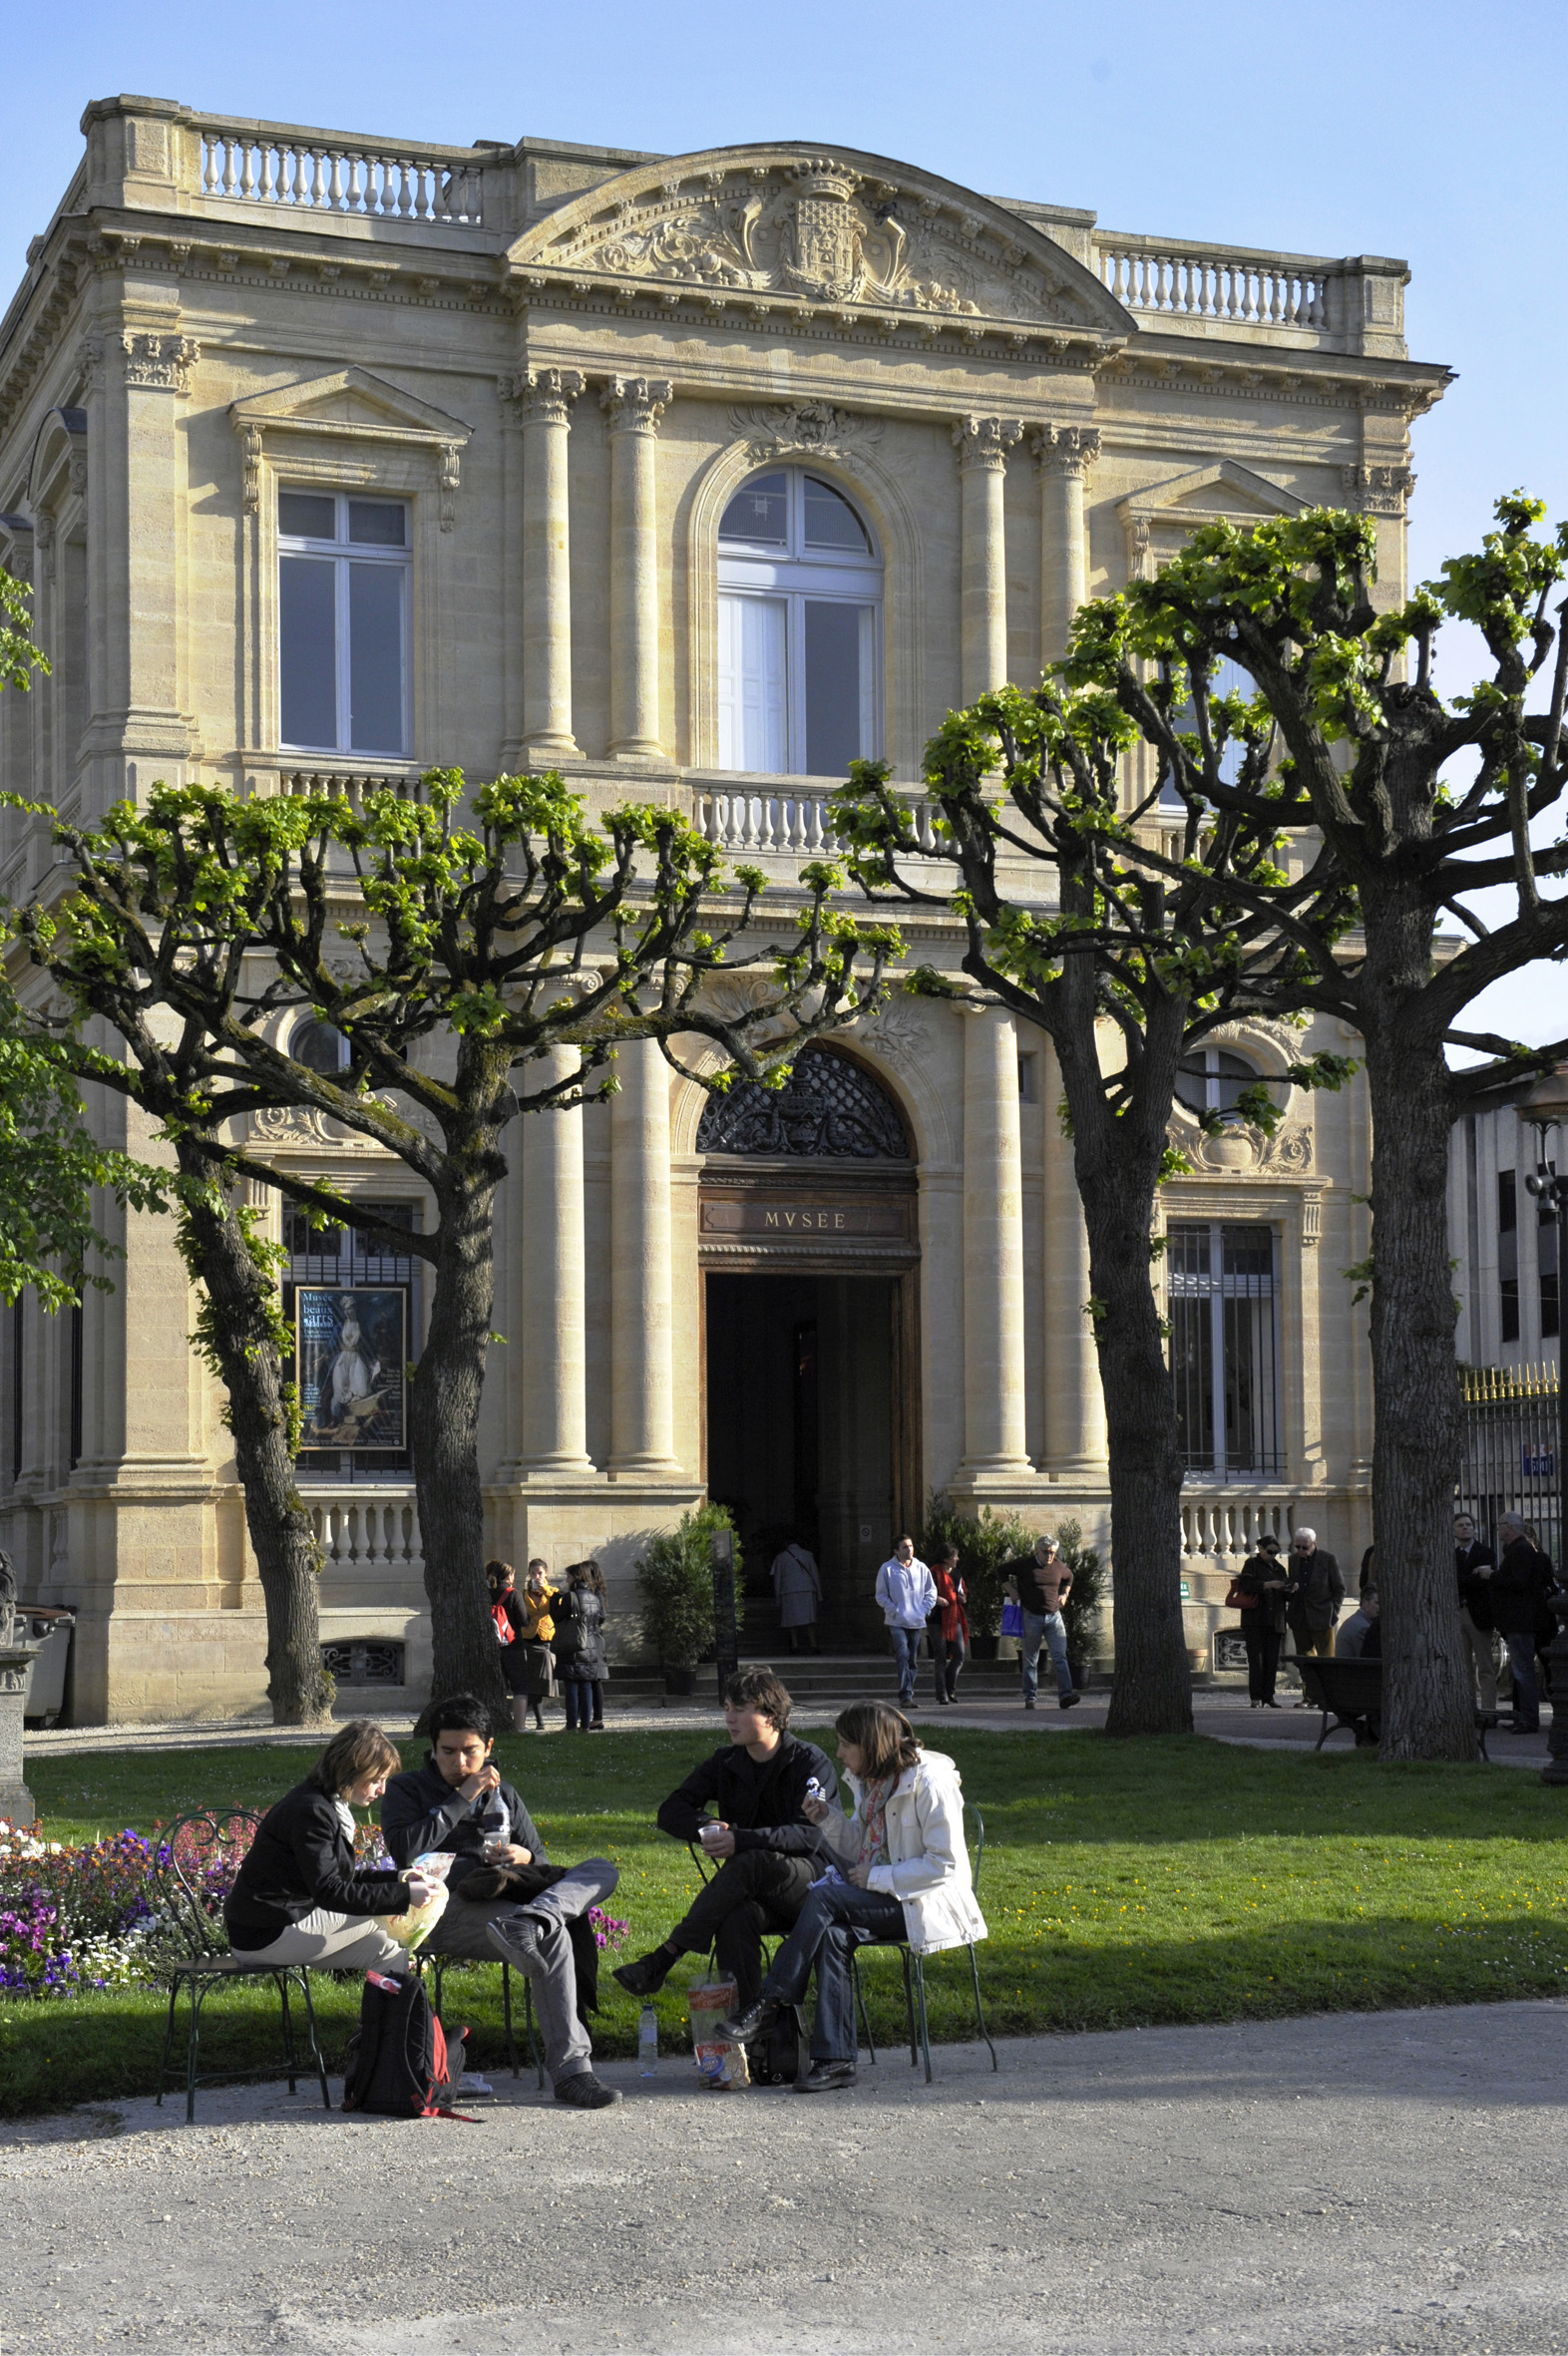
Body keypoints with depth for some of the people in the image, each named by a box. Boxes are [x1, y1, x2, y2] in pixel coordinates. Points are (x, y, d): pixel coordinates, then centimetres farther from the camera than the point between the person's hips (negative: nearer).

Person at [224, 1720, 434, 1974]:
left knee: (385, 1950, 5)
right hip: (268, 1936, -10)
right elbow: (330, 1893, -26)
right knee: (382, 1917, -8)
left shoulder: (329, 1806, 13)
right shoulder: (311, 1812, -20)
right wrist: (404, 1894, -27)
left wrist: (396, 1879, 5)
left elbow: (342, 1877, 18)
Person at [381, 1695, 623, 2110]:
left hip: (507, 1899, 6)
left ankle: (529, 1923, -48)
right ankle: (569, 2071, -37)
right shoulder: (407, 1790, 12)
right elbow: (404, 1848, -9)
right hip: (448, 1911, -6)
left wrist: (526, 1857, 1)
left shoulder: (504, 1796, 27)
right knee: (553, 1937, -33)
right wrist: (462, 1800, -5)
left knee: (601, 1870, -19)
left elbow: (542, 1861, 27)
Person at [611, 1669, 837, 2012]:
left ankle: (664, 1958, -35)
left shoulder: (809, 1762, -4)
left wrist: (741, 1840, -31)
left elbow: (810, 1835, -17)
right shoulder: (726, 1762, 12)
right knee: (735, 1919, -35)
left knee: (752, 1863, -36)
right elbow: (671, 1813, 10)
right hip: (753, 1892, 4)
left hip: (808, 1884, -4)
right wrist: (706, 1830, -14)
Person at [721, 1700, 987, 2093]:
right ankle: (834, 2059, -25)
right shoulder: (868, 1781, 11)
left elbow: (944, 1864, -18)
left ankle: (769, 2005, -16)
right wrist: (828, 1820, 1)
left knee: (823, 1896, -24)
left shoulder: (930, 1784, -15)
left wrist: (875, 1878, -19)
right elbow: (860, 1847, 21)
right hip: (885, 1897, 8)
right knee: (831, 1935, -24)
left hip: (926, 1902, -7)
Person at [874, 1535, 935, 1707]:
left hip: (916, 1622, 4)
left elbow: (931, 1591, 15)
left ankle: (908, 1694, 18)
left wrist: (925, 1610, 2)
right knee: (903, 1656, -17)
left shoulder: (921, 1568, 8)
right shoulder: (887, 1569, -2)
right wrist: (894, 1612, -8)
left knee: (912, 1659, 8)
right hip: (896, 1622, -4)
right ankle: (905, 1694, -19)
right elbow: (881, 1595, 1)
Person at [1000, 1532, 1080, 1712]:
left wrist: (1064, 1594, 13)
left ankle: (1065, 1695, -14)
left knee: (1060, 1656, -9)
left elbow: (1069, 1577, 28)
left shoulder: (1059, 1566, 6)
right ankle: (1030, 1697, 11)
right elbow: (1003, 1571, 9)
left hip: (1054, 1616, 2)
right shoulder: (1025, 1564, -5)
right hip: (1032, 1617, -2)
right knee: (1030, 1660, 4)